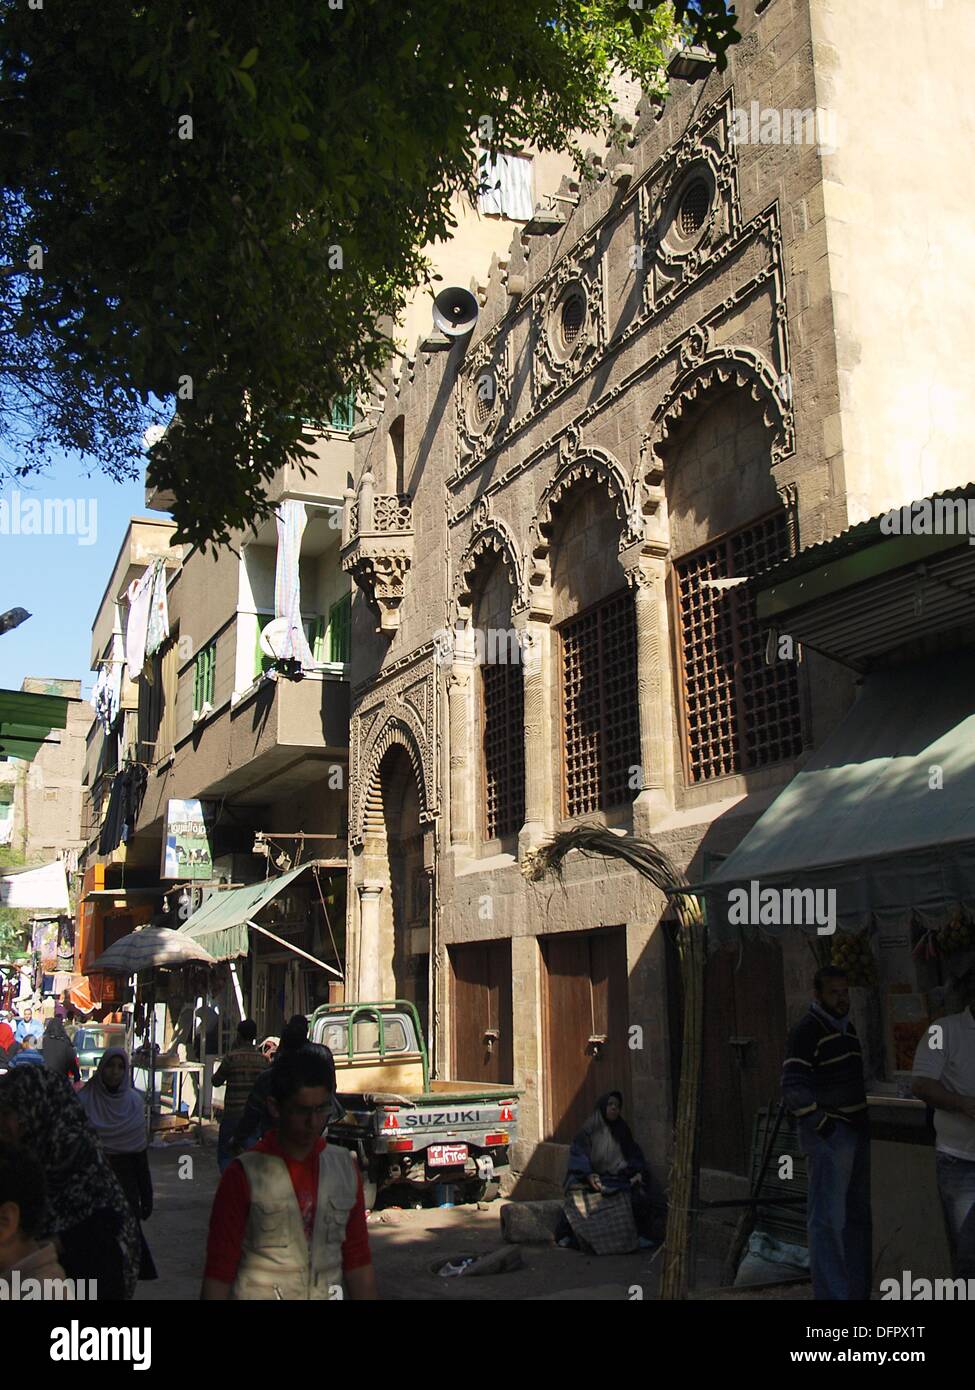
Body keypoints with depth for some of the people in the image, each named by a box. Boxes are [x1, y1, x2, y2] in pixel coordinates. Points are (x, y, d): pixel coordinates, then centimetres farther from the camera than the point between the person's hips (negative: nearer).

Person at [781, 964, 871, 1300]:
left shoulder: (847, 1028, 15)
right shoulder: (807, 1031, -12)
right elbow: (793, 1088, -18)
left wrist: (863, 1122, 17)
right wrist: (822, 1125, -21)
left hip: (857, 1132, 9)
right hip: (828, 1135, -9)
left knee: (858, 1217, 15)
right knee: (828, 1219, -7)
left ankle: (858, 1289, 26)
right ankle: (832, 1293, -3)